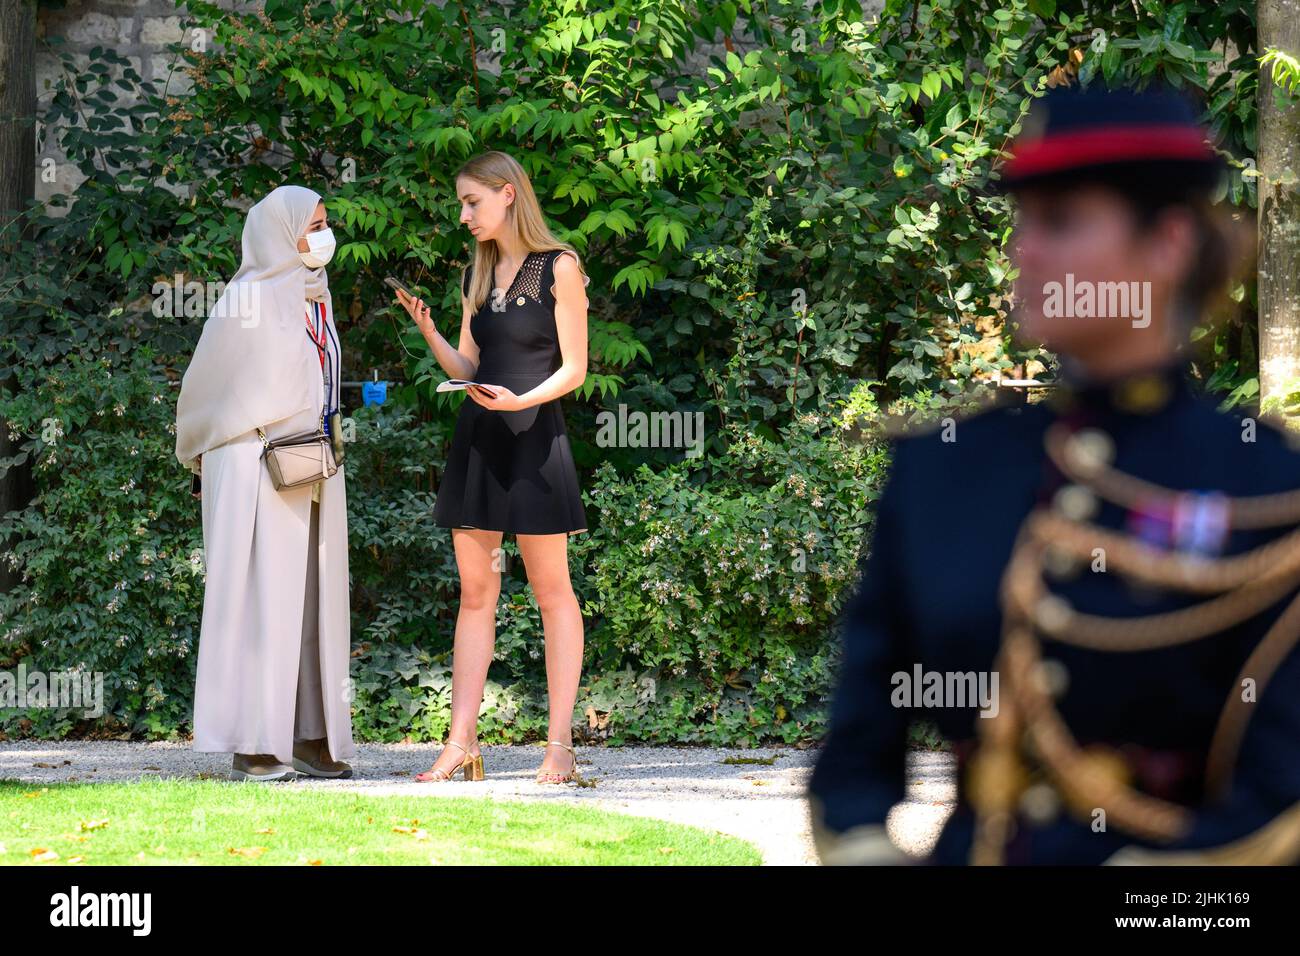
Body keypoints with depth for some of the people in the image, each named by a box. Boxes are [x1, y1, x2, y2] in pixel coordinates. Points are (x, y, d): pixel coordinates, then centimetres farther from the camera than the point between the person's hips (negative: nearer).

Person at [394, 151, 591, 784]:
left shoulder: (558, 268, -4)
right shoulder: (477, 275, 15)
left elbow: (574, 369, -7)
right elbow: (466, 369, 15)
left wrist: (519, 400, -23)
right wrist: (426, 329, -1)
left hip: (533, 438, -6)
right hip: (477, 439, 6)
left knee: (551, 591, -1)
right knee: (475, 593, 5)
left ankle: (560, 745, 1)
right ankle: (460, 743, 4)